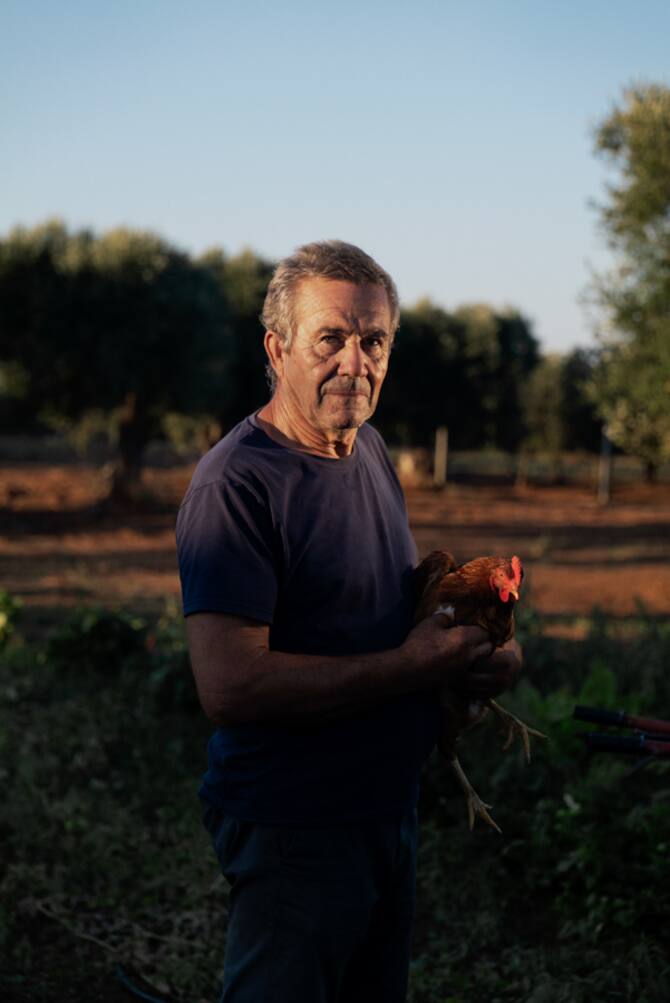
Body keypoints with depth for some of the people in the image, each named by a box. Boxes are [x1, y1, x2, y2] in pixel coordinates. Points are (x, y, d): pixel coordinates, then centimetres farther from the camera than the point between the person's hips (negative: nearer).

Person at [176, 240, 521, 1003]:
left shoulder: (370, 450, 8)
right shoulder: (234, 483, -20)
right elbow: (228, 688, -28)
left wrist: (473, 649, -1)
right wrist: (414, 666, -22)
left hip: (388, 809, 9)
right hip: (291, 831, -9)